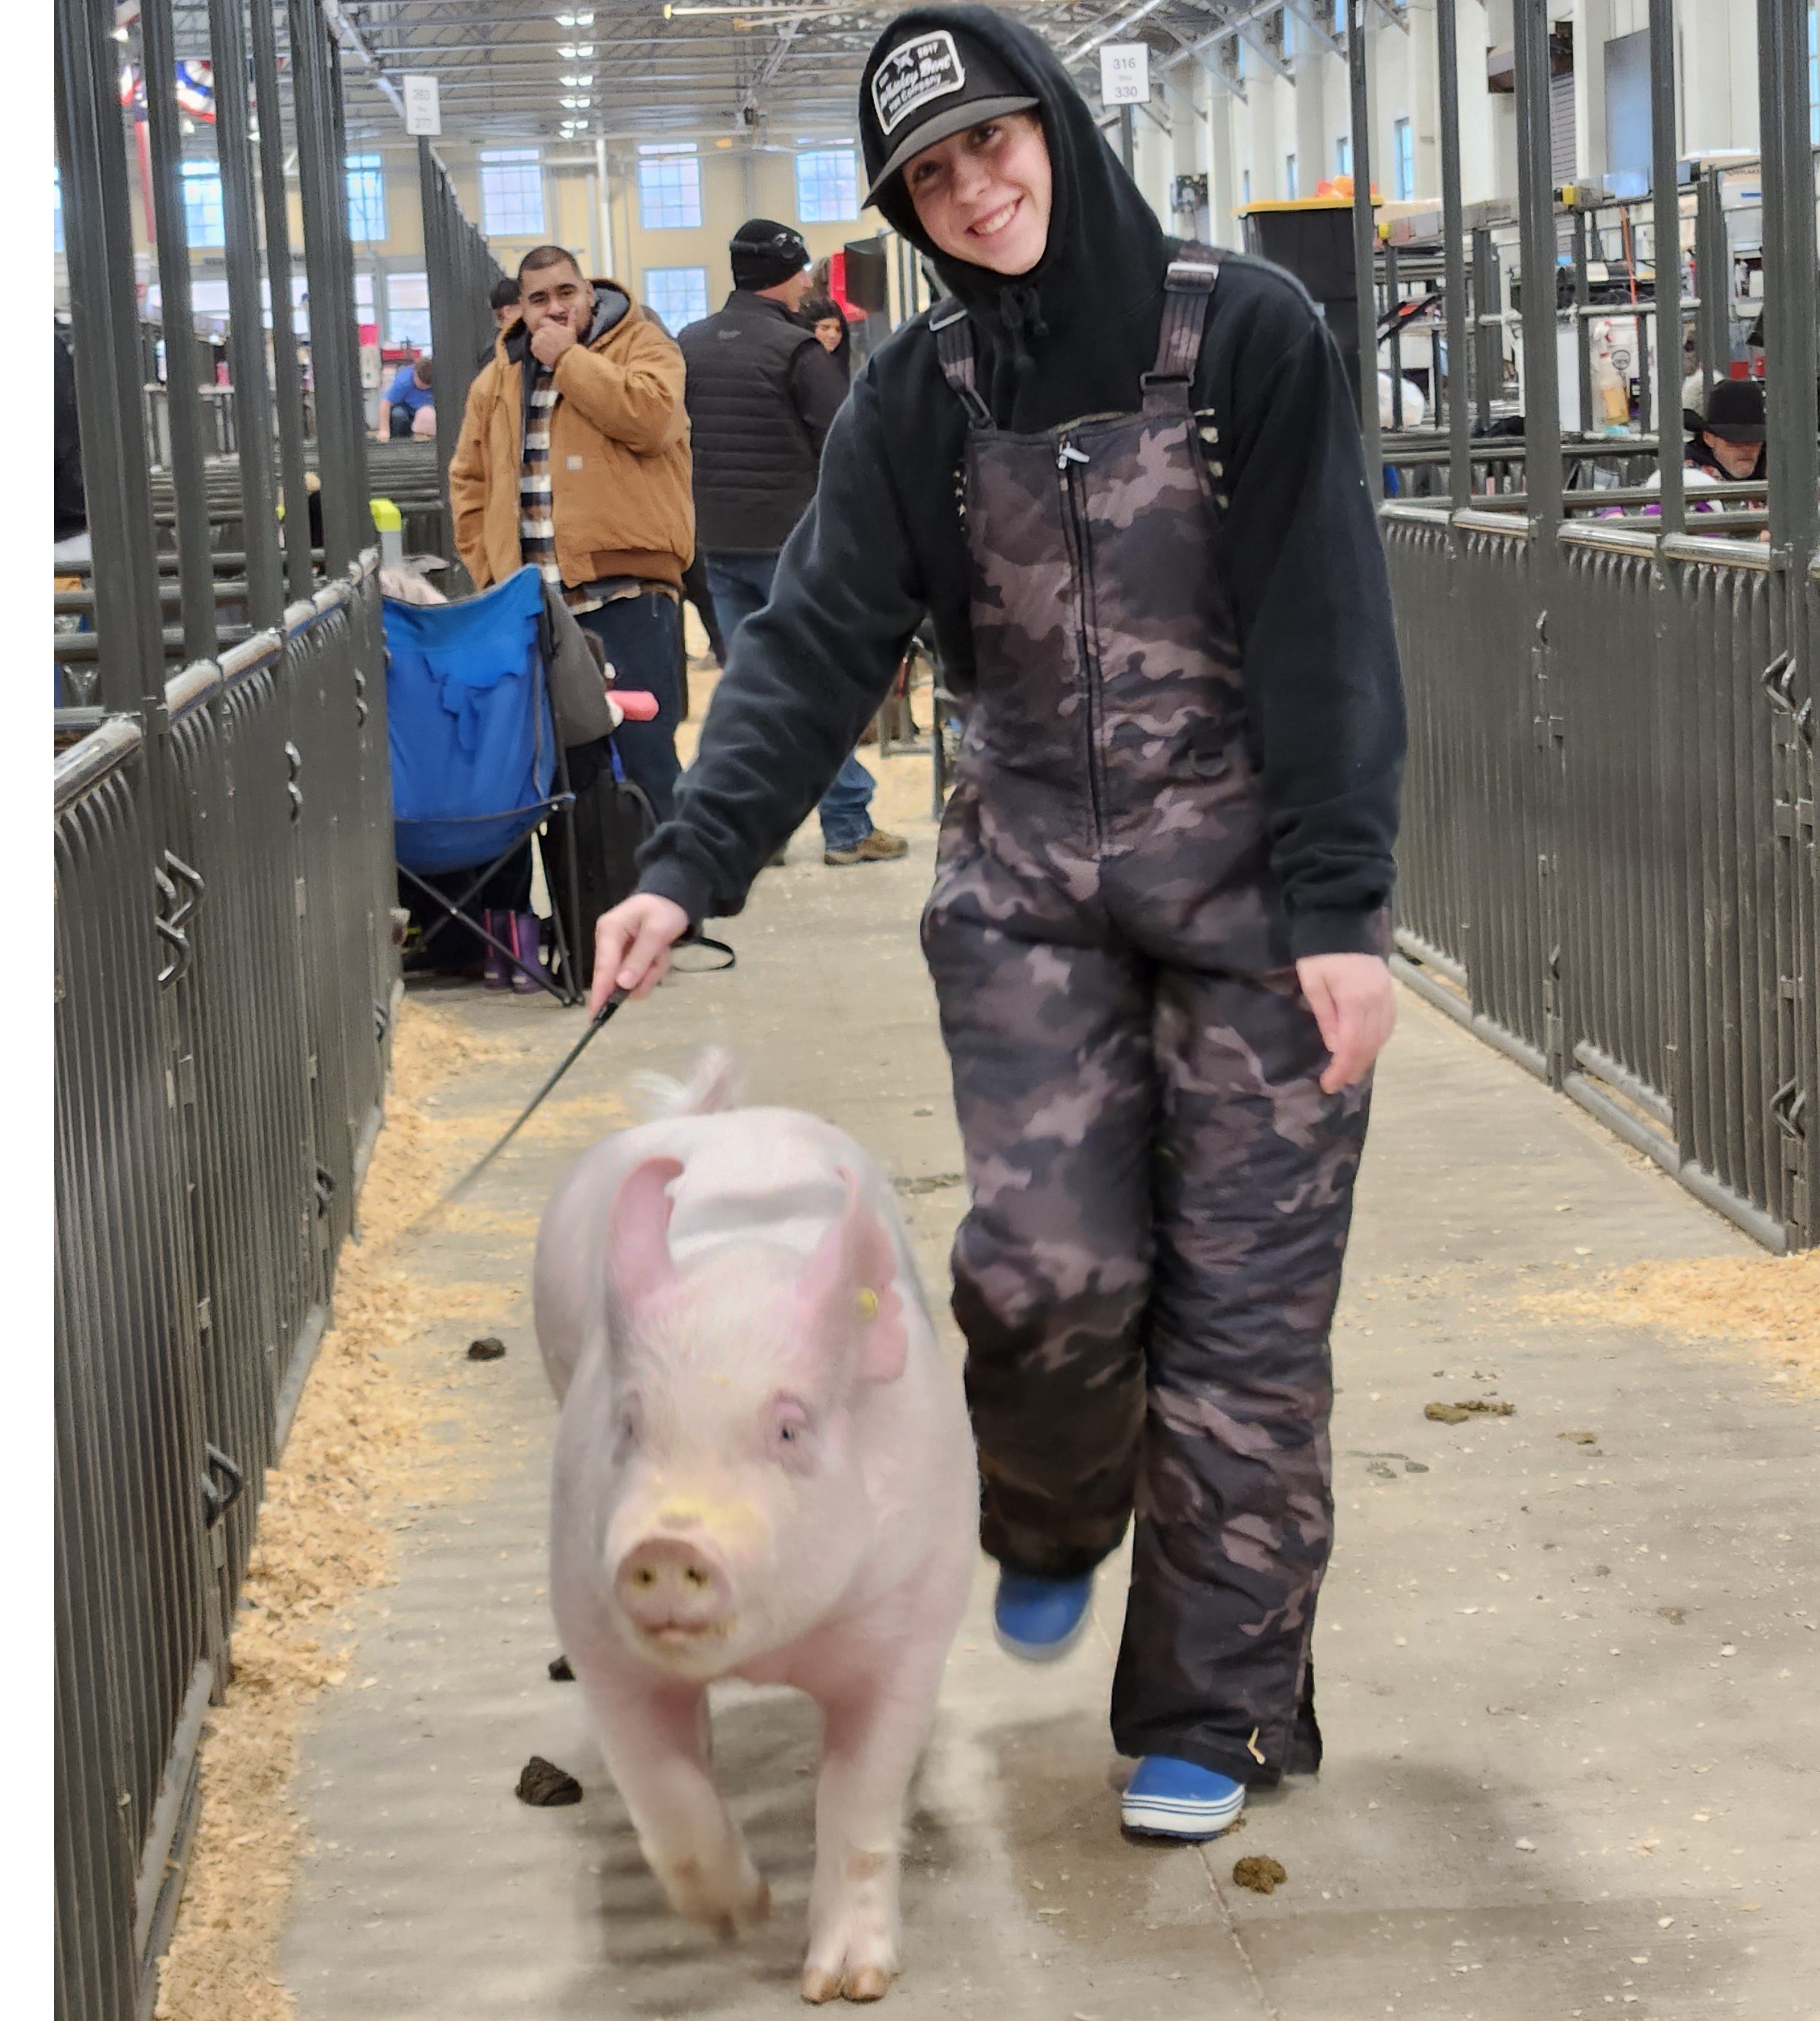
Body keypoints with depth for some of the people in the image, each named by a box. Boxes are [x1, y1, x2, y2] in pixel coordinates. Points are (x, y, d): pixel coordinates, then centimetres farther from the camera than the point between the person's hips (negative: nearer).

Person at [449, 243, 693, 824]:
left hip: (627, 587, -5)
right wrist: (488, 569, 11)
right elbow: (469, 480, 22)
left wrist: (569, 359, -12)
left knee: (645, 754, -8)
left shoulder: (641, 347, 2)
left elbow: (652, 417, -19)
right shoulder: (500, 378, 16)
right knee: (567, 768, 10)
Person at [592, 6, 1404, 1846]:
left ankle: (1209, 1712, 13)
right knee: (1045, 1265, -11)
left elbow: (1330, 639, -9)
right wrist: (689, 869, -16)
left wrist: (1340, 911, -15)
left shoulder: (1248, 335, -6)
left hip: (1256, 886, -2)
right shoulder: (917, 399, 3)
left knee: (1243, 1302, -1)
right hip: (1028, 883, 2)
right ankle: (1055, 1523, 24)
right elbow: (815, 644, -3)